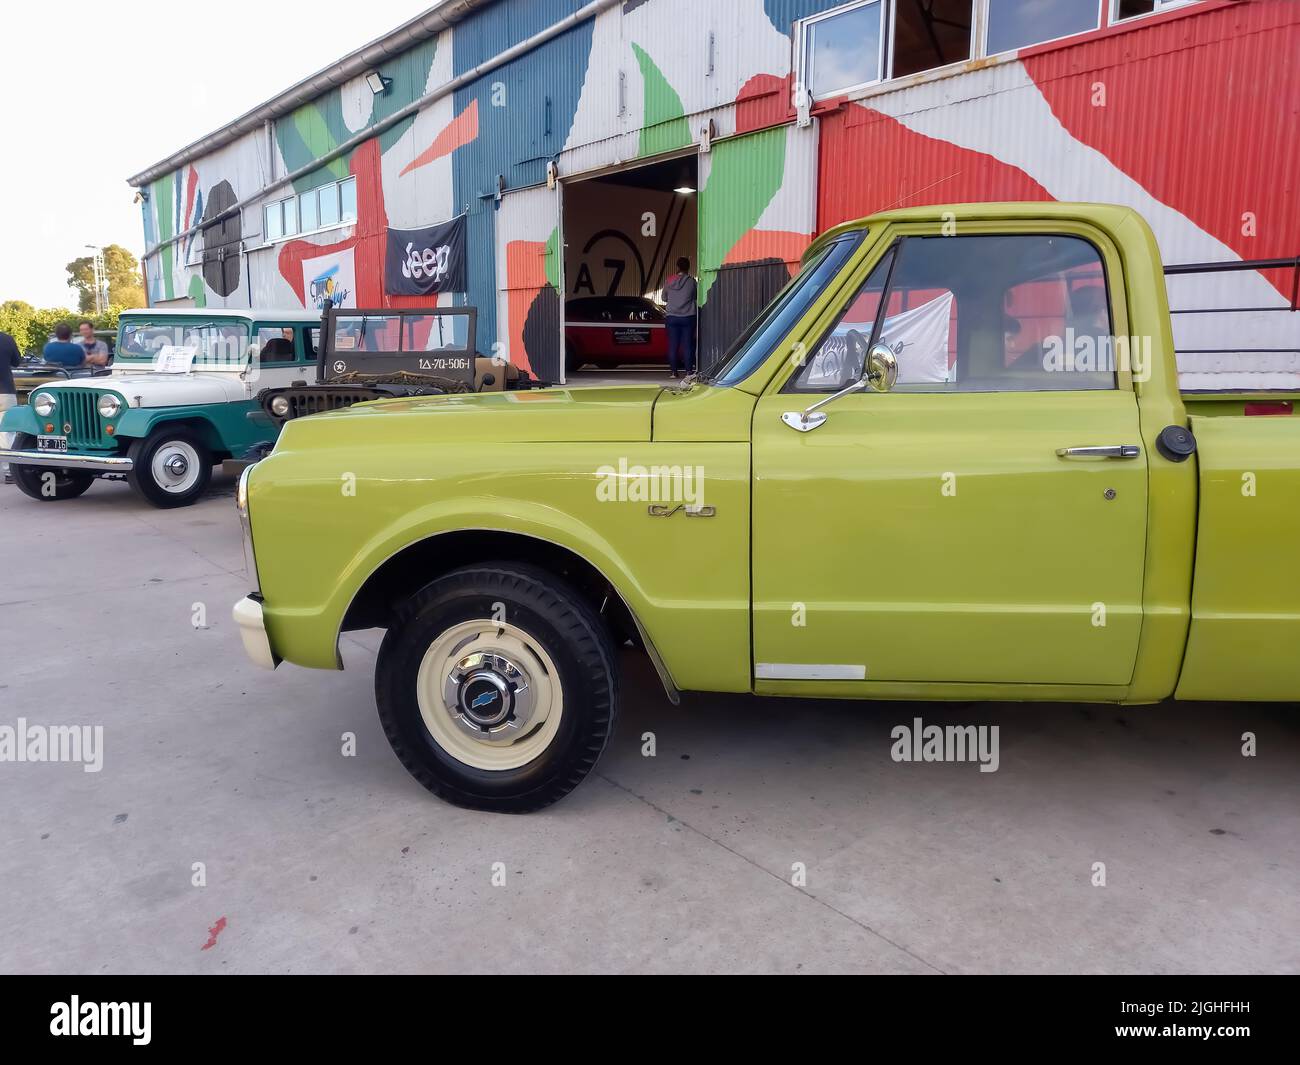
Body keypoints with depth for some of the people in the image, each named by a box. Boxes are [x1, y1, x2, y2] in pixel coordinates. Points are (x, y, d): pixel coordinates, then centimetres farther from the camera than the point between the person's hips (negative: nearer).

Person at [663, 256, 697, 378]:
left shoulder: (669, 281, 0)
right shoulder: (691, 281, -6)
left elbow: (664, 298, 10)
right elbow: (696, 297, 7)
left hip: (672, 316, 2)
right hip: (688, 317, -1)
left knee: (673, 345, 5)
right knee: (687, 345, 2)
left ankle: (674, 371, 5)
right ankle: (689, 371, 1)